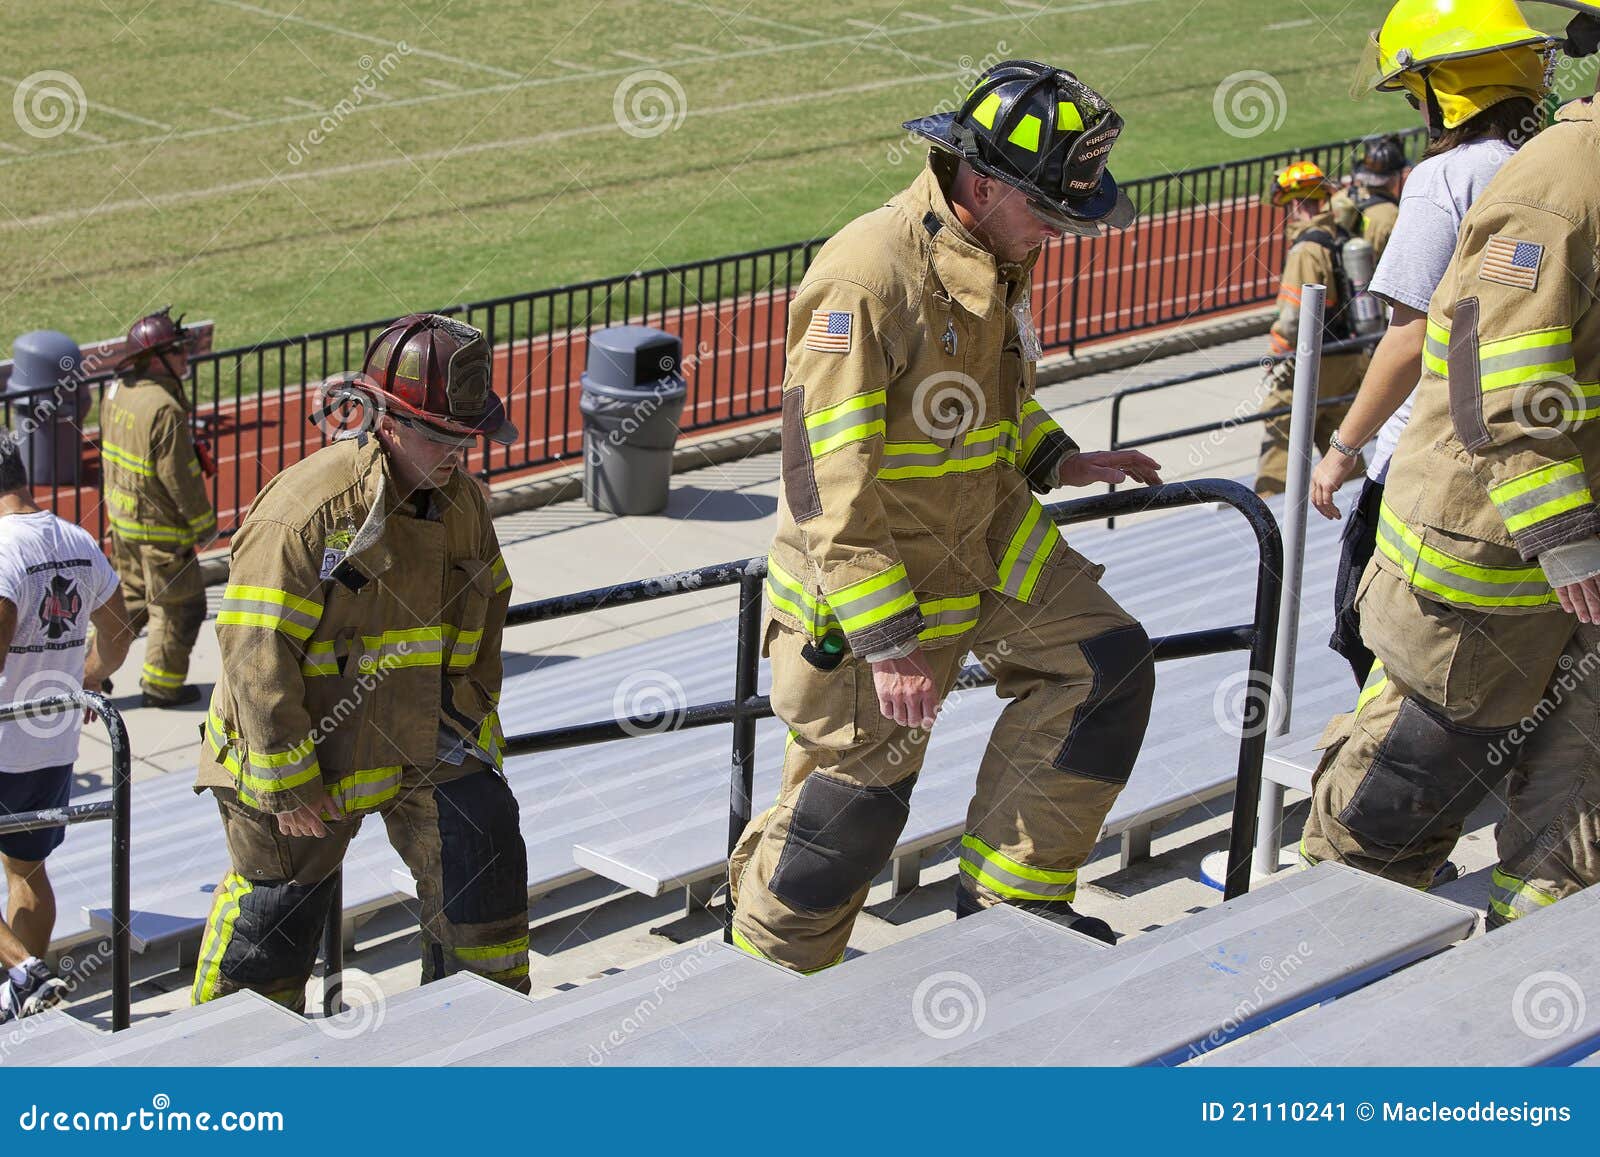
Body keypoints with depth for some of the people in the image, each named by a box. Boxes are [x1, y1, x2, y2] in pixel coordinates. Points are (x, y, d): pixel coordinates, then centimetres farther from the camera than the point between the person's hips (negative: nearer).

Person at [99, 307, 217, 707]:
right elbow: (180, 477, -22)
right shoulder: (165, 409, -25)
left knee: (132, 596, 22)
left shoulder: (116, 392, 1)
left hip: (122, 518, 8)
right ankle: (161, 685, 17)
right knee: (177, 605, 8)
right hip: (160, 525, -8)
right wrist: (205, 526, -10)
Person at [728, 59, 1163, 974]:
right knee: (855, 802, 3)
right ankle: (766, 977, 26)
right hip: (866, 577, -8)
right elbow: (829, 479, -27)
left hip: (986, 543, 8)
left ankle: (1010, 892, 7)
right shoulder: (867, 277, -27)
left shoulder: (994, 259, 1)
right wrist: (889, 642, -28)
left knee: (1107, 662, -3)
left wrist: (1059, 462, 5)